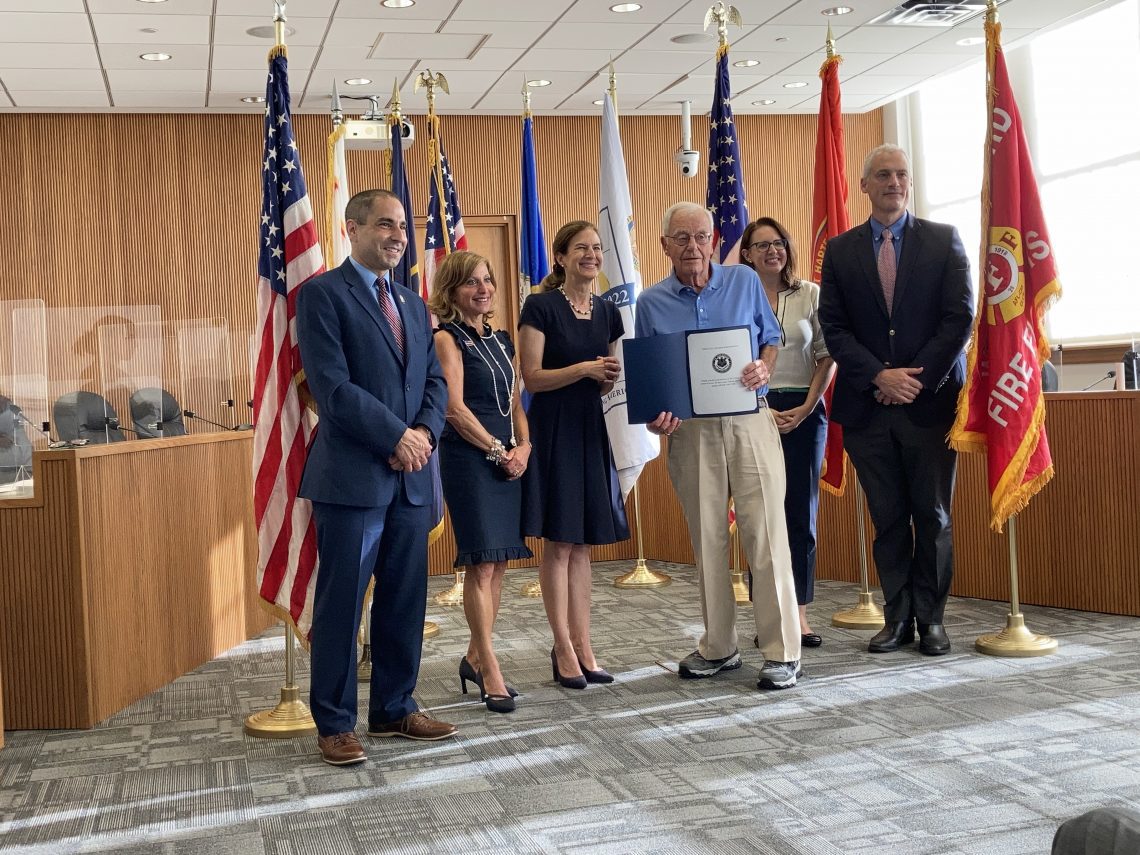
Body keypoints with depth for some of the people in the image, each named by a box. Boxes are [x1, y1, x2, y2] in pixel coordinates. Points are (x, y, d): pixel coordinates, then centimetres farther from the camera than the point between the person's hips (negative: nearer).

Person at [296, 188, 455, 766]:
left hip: (410, 478, 7)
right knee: (340, 605, 2)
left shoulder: (413, 304, 18)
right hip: (352, 477, -7)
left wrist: (425, 432, -5)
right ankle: (334, 723, 13)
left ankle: (394, 709, 25)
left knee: (406, 603, 11)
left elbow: (434, 379, 14)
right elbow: (331, 386, -14)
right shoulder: (323, 294, -5)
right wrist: (396, 437, -14)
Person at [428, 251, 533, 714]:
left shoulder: (501, 340, 16)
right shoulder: (448, 338, -5)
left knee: (497, 563, 8)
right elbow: (454, 407, -13)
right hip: (468, 458, -7)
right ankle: (490, 672, -3)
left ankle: (475, 657, 20)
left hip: (507, 459, 7)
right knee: (482, 564, -8)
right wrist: (498, 451, -11)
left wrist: (523, 447, 0)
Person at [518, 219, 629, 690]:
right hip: (553, 430, -6)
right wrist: (583, 369, -21)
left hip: (591, 430, 6)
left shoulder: (607, 312, 11)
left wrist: (611, 375, -5)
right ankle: (564, 647, 8)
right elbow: (532, 378, -11)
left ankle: (582, 645, 15)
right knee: (558, 542, -2)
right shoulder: (540, 307, -7)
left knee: (582, 544, 9)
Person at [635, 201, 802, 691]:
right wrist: (656, 416, -9)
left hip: (749, 420, -1)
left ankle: (783, 652, 1)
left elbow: (771, 339, 10)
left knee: (766, 533, -6)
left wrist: (764, 367, -12)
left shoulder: (745, 281, 4)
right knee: (706, 539, 8)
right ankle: (718, 647, 20)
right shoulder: (651, 303, 6)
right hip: (689, 430, 2)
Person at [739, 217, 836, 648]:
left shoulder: (811, 294, 7)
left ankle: (799, 609, 10)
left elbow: (827, 357, 6)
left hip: (804, 412, 1)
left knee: (801, 512, 3)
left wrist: (807, 406, -5)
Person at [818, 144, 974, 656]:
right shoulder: (840, 250, 8)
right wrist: (879, 377, -10)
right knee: (888, 518, 7)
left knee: (933, 517, 5)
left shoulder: (944, 240, 5)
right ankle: (897, 617, 15)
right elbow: (833, 326, 2)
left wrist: (917, 378, -11)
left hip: (931, 400, -1)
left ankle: (931, 619, 15)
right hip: (868, 405, 1)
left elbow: (960, 316, -2)